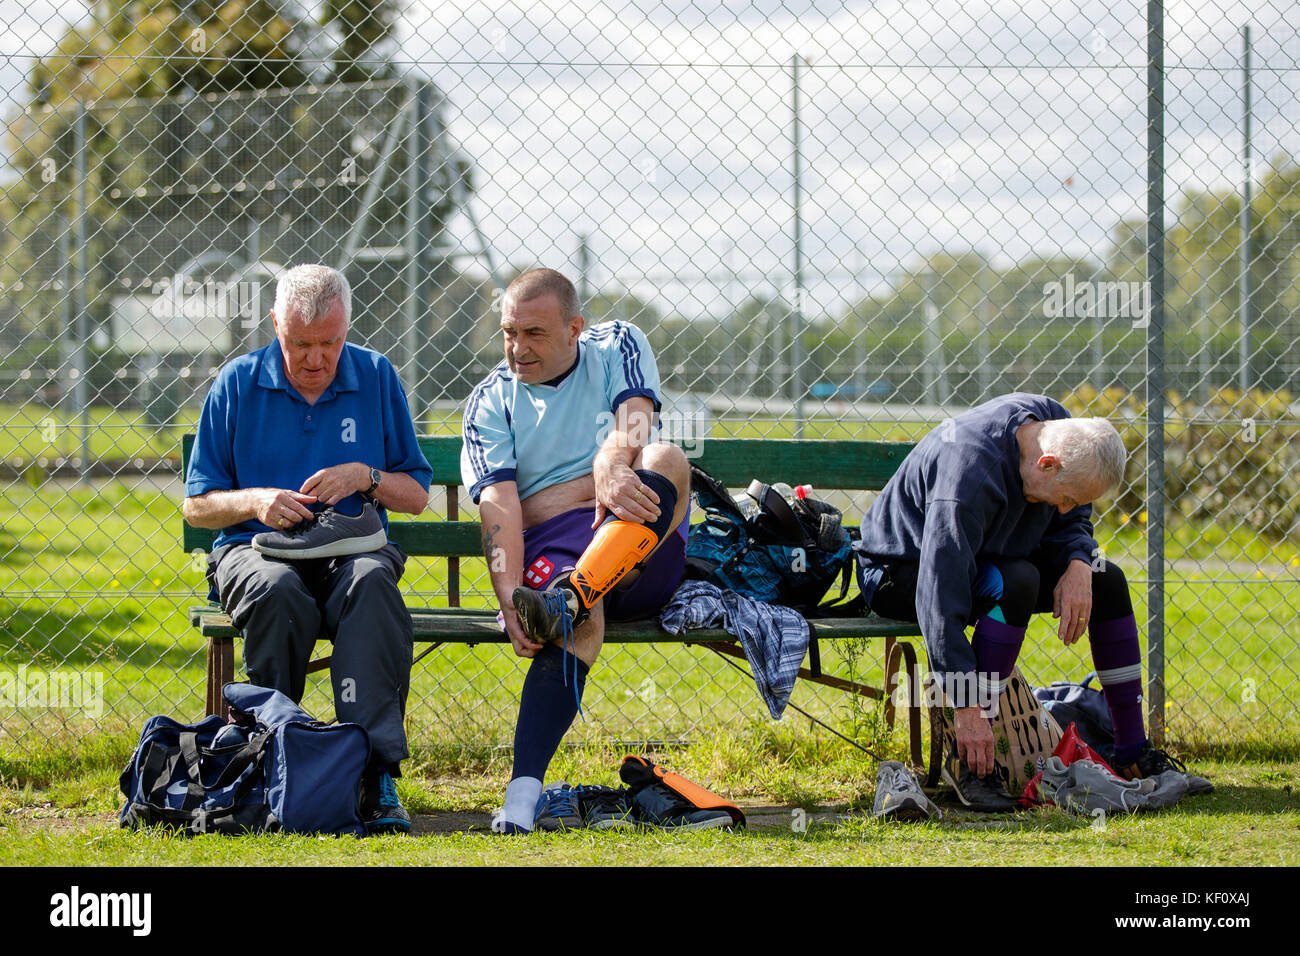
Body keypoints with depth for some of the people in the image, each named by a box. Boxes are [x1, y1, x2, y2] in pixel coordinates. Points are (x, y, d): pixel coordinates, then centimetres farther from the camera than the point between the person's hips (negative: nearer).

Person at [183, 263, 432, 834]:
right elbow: (197, 506, 8)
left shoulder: (375, 378, 8)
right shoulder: (238, 384, 5)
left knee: (371, 582, -36)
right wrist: (253, 502, -12)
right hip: (257, 549, 0)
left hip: (353, 547, 0)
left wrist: (366, 478, -9)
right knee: (280, 593, -38)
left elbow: (417, 496, 11)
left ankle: (376, 773, -43)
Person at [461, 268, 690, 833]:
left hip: (646, 552, 1)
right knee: (582, 619, -37)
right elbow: (499, 505, -3)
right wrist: (509, 599, -22)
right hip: (551, 551, -1)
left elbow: (633, 421, -8)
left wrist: (612, 466, -34)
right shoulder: (491, 402, 12)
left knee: (668, 460, -30)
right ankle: (524, 790, -52)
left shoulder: (618, 347, 14)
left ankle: (566, 600, -48)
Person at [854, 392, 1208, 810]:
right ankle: (967, 761, -31)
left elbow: (1073, 522, 4)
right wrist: (968, 709, -42)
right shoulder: (970, 474, -38)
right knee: (1016, 583, -35)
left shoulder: (1059, 426, -14)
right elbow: (940, 598, -40)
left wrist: (1077, 566, -20)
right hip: (901, 571, -9)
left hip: (985, 554, 9)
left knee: (1106, 581, -2)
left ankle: (1134, 752, 3)